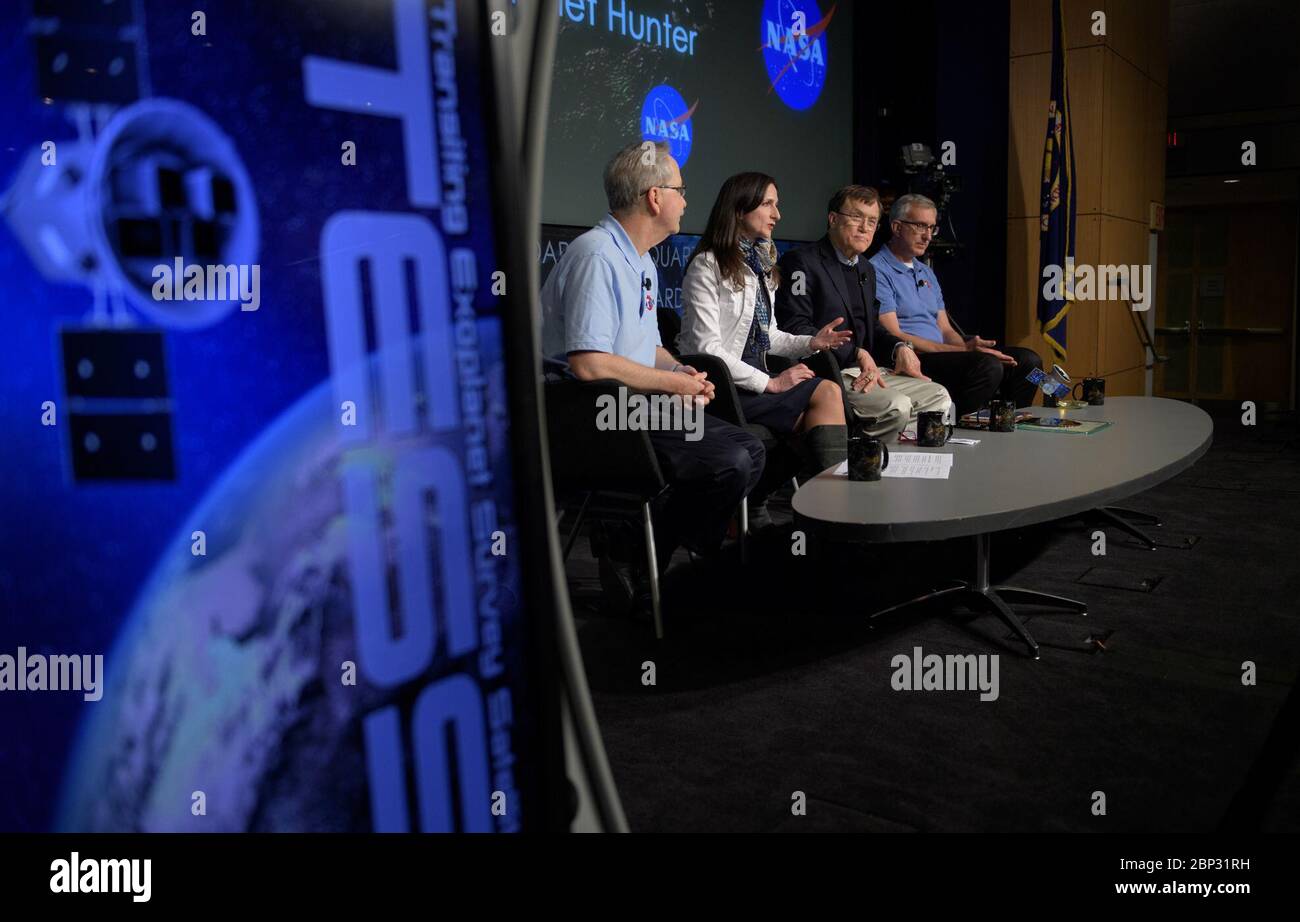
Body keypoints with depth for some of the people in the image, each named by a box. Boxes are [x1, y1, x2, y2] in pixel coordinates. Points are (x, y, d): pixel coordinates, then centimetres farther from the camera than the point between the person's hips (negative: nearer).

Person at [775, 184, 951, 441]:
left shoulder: (866, 269, 23)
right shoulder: (802, 263, -7)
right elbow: (795, 328, -18)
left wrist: (899, 347, 5)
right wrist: (857, 354, -21)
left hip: (868, 370, 9)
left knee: (939, 398, 2)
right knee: (896, 406, -26)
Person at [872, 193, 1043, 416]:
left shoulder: (927, 273, 24)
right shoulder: (877, 271, -5)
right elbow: (894, 337, -14)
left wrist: (973, 349, -3)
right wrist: (963, 351, -17)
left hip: (941, 354, 9)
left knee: (1027, 360, -5)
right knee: (987, 365, -30)